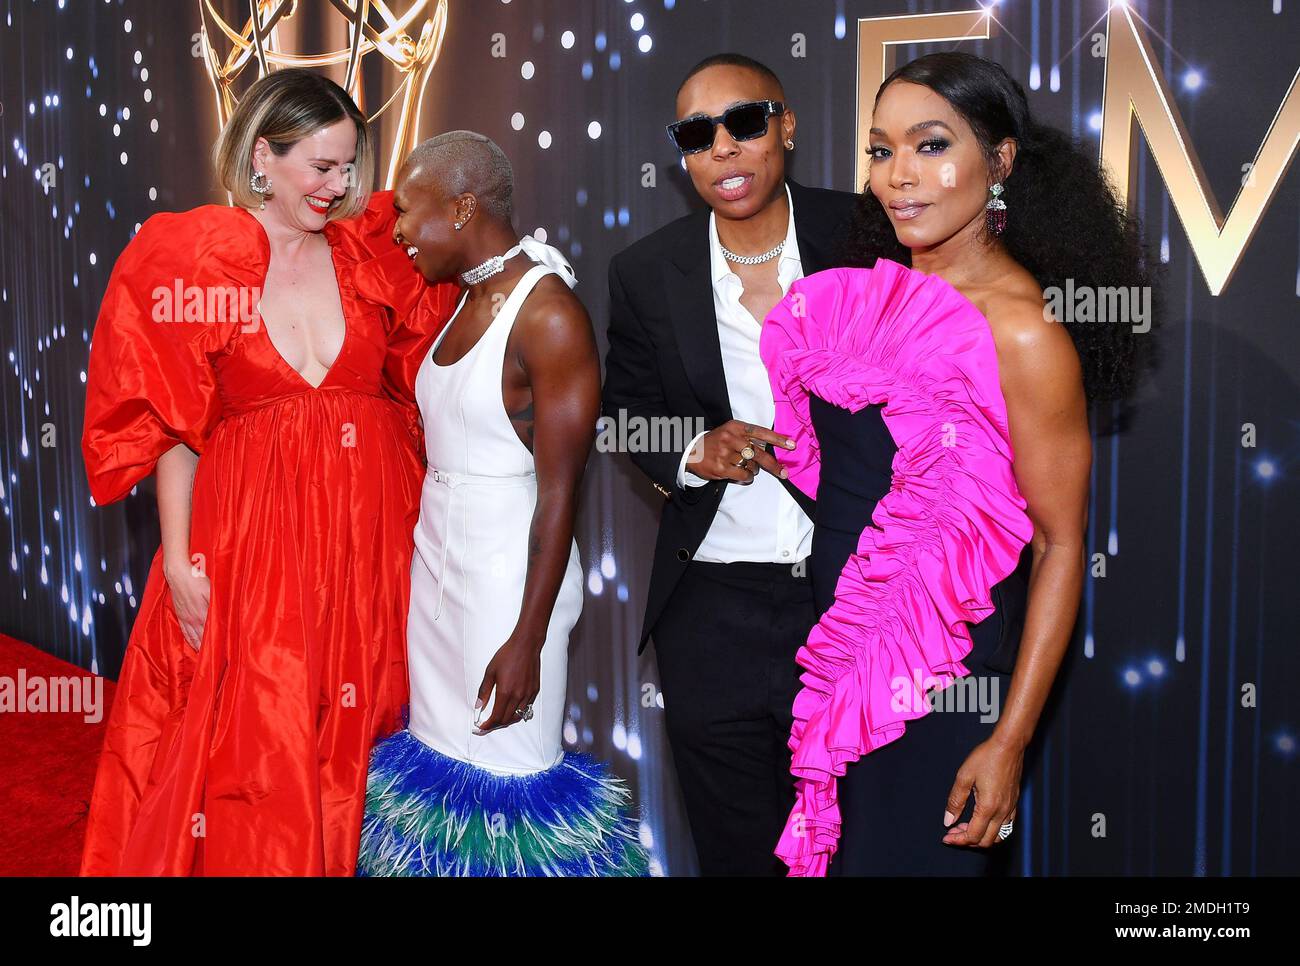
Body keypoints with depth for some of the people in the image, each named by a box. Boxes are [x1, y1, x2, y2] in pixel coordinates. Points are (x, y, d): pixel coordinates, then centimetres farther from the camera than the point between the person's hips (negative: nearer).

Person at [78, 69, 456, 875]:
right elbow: (171, 424, -3)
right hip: (253, 533, -3)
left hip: (370, 530, 3)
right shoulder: (198, 262, -2)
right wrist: (179, 558, -7)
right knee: (254, 743, 1)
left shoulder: (365, 253, 7)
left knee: (354, 737, 10)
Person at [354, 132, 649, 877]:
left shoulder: (549, 314, -16)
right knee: (442, 764, 13)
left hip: (506, 576, -8)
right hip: (438, 562, 8)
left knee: (506, 774, 2)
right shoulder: (468, 303, 8)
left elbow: (561, 490, -18)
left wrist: (528, 639, -19)